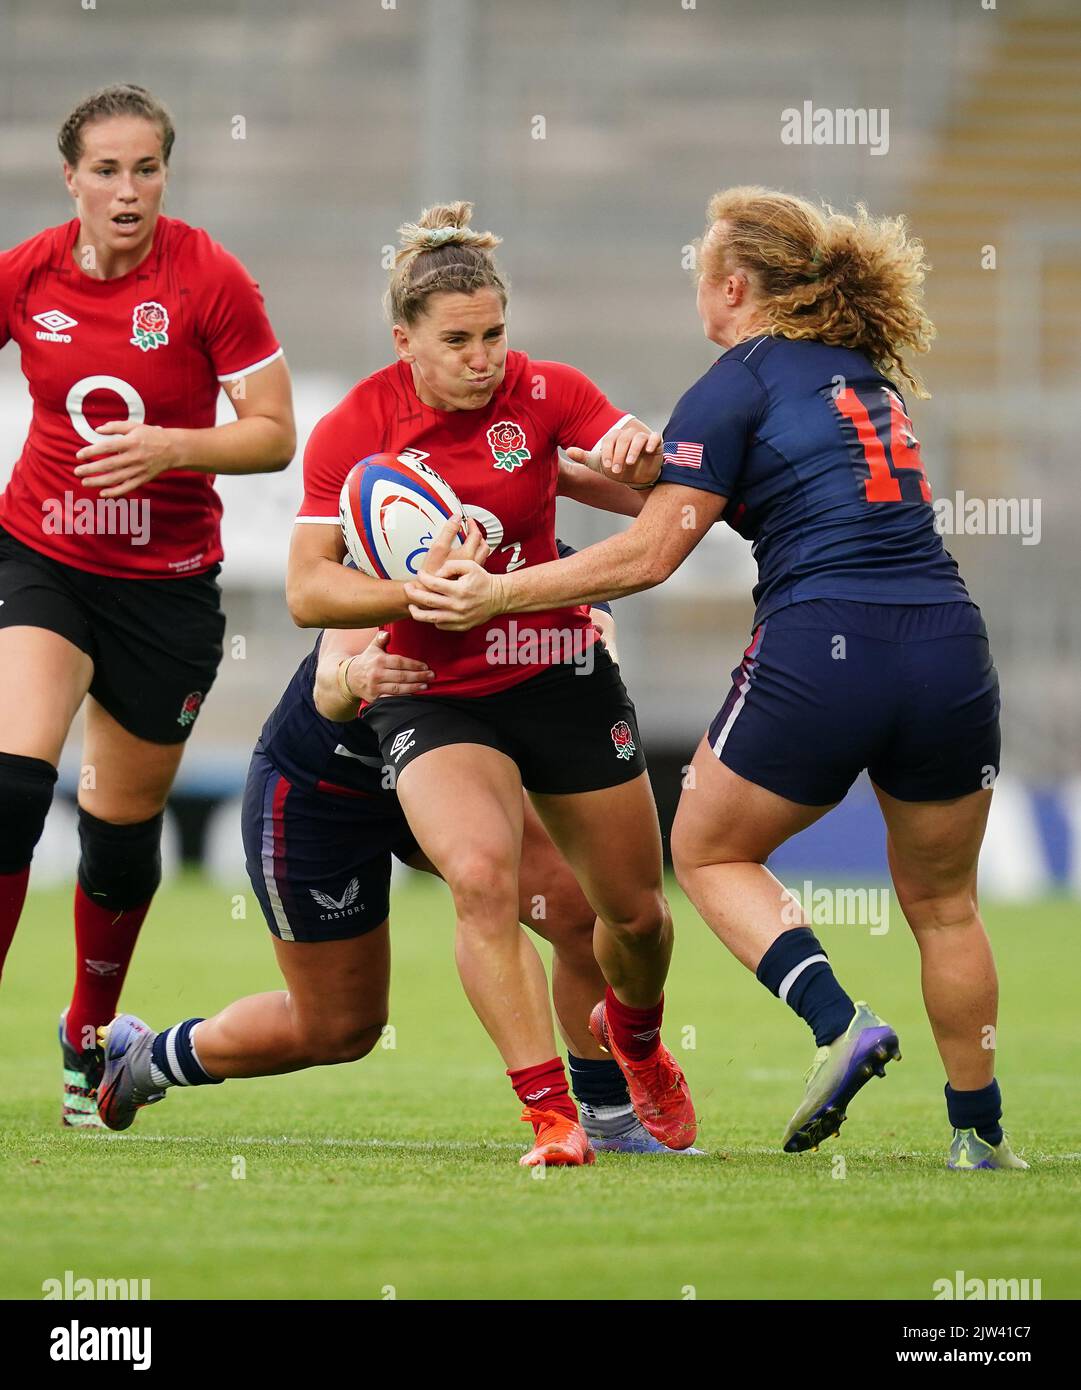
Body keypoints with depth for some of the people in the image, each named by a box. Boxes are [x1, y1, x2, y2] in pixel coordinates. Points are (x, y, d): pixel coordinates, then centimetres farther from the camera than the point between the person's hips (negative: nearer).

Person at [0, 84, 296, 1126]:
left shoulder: (210, 279, -12)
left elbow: (274, 435, -11)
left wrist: (169, 446, -26)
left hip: (168, 585, 0)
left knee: (125, 823, 10)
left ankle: (89, 1037, 34)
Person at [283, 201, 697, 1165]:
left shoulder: (546, 394, -7)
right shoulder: (352, 431, -10)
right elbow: (308, 590, -11)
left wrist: (640, 455, -34)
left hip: (562, 677, 2)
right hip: (433, 695, -2)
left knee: (635, 911, 11)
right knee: (482, 876, -29)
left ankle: (634, 1035, 46)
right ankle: (552, 1114, -22)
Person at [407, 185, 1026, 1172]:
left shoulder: (738, 386, 0)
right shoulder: (869, 377, 20)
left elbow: (650, 556, -3)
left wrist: (498, 594, 1)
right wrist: (663, 470, 27)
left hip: (821, 650, -6)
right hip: (951, 647, 6)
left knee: (710, 850, 15)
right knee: (941, 900, 20)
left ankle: (839, 1022, -6)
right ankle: (979, 1132, 19)